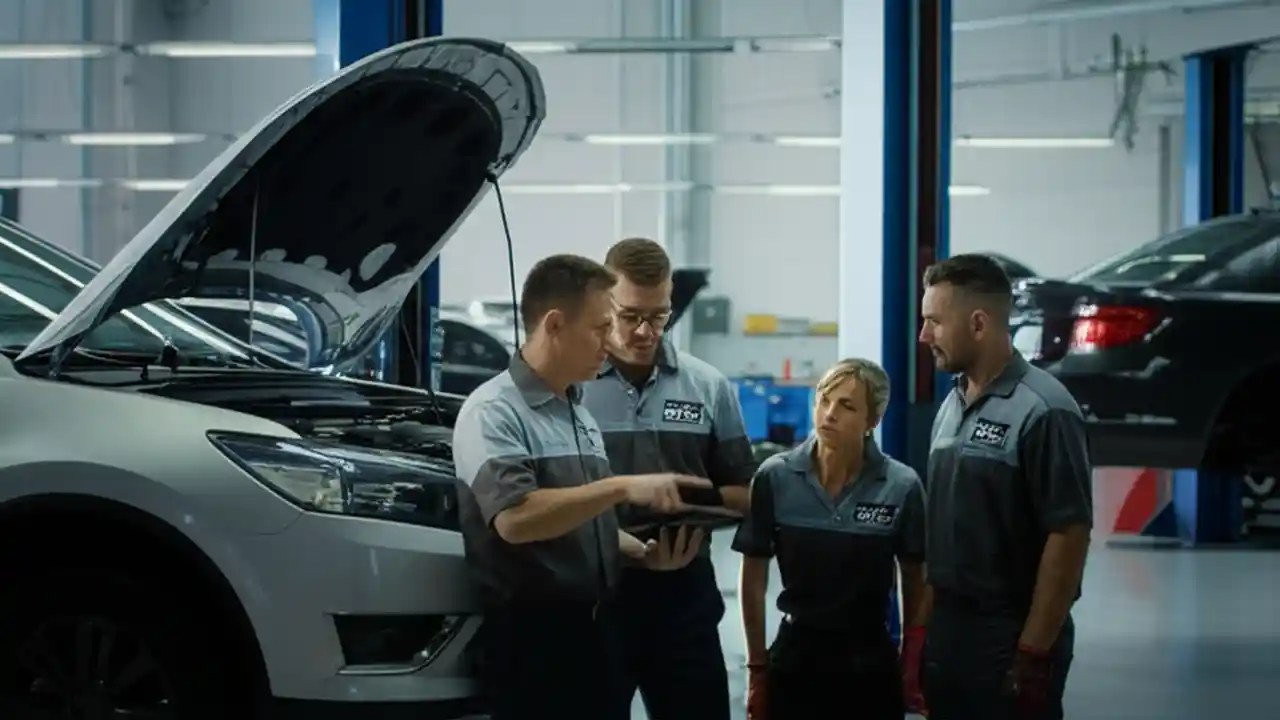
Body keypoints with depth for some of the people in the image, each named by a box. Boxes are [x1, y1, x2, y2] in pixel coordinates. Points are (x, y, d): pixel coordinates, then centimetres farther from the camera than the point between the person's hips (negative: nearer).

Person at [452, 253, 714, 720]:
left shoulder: (577, 412, 18)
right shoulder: (493, 412, -12)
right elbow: (514, 519, -27)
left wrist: (645, 552, 9)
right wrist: (623, 487, -27)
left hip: (594, 631, 9)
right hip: (530, 639, -9)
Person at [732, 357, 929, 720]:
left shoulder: (902, 486, -8)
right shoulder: (775, 477, -7)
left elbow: (916, 584, 3)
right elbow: (754, 578, 0)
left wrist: (914, 665, 2)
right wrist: (757, 667, 1)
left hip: (871, 660, 0)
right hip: (796, 656, 0)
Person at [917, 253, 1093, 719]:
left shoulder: (1041, 411, -13)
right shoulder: (952, 406, 11)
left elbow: (1069, 536, -16)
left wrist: (1034, 653, -18)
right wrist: (925, 628, 12)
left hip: (1010, 639, -8)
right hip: (947, 631, 8)